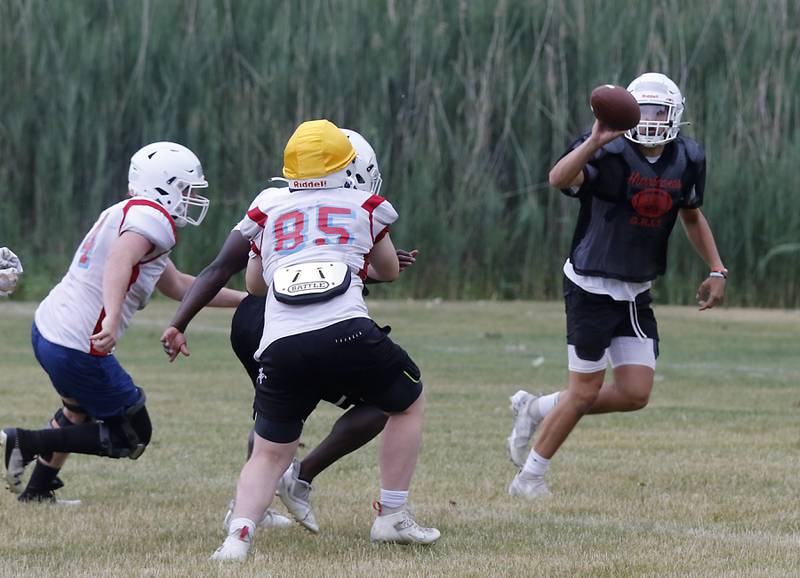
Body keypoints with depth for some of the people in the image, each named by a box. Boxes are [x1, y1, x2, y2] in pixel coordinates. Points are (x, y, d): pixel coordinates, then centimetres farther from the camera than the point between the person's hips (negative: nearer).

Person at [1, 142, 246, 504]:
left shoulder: (124, 214, 18)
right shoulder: (154, 219, -12)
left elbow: (177, 286, 27)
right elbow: (119, 261, -33)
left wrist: (243, 299, 32)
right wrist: (112, 321, -45)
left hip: (46, 328, 10)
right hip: (78, 348, -10)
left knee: (79, 409, 36)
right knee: (132, 439, 5)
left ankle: (37, 490, 42)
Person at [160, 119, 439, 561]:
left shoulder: (267, 210, 22)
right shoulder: (365, 206, 21)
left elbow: (220, 268, 18)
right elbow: (389, 272, 37)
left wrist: (179, 324, 20)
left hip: (282, 347, 2)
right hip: (347, 334, -2)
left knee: (269, 455, 16)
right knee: (408, 403, 27)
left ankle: (238, 535, -11)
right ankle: (392, 517, 25)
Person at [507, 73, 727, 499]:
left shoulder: (686, 160, 1)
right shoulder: (610, 154, -19)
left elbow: (691, 215, 19)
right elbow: (560, 179, -39)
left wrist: (716, 270, 14)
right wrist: (596, 140, -53)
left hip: (636, 294, 6)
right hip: (592, 287, -6)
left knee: (635, 394, 2)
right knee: (586, 391, -1)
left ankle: (537, 410, 23)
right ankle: (530, 477, 18)